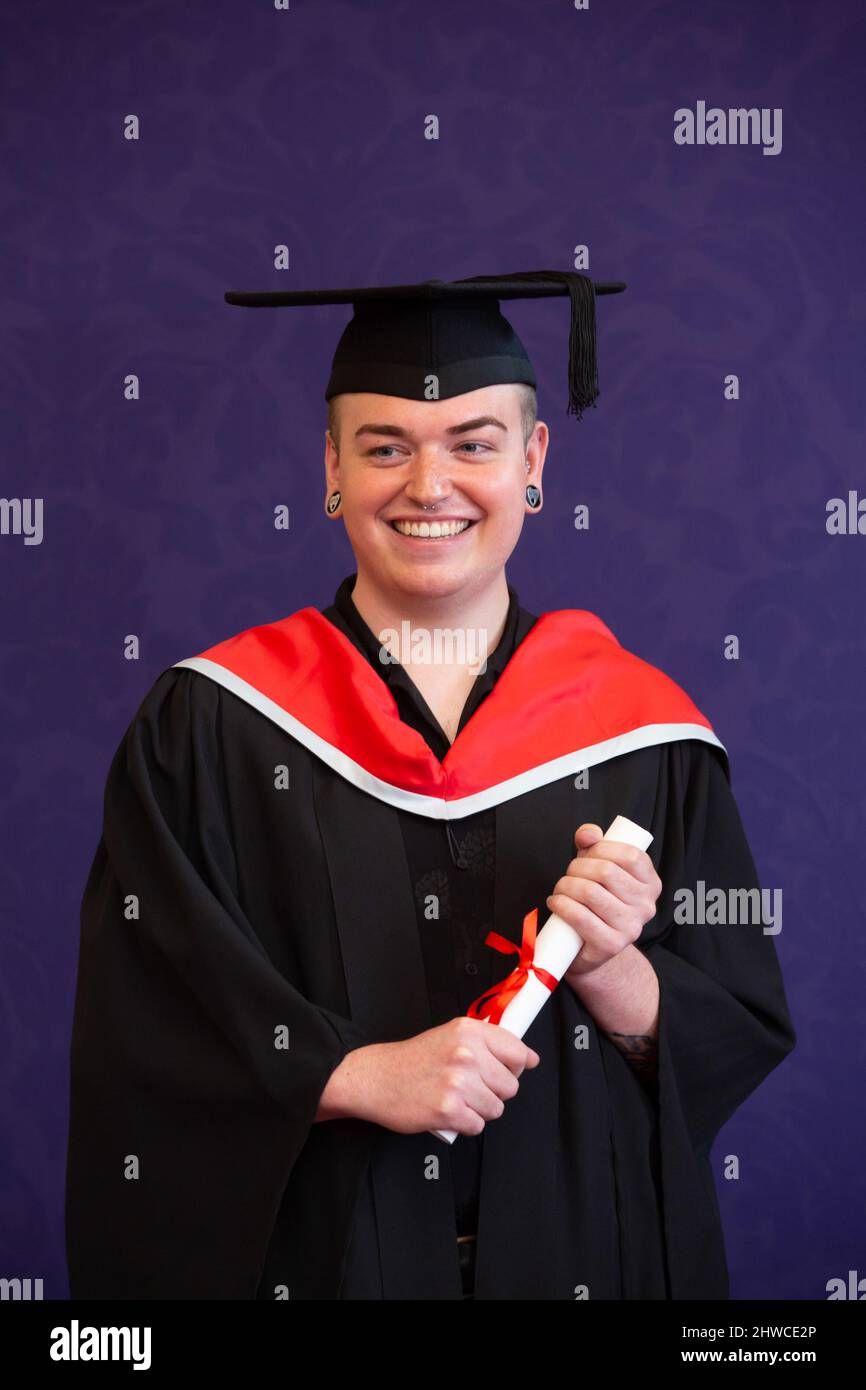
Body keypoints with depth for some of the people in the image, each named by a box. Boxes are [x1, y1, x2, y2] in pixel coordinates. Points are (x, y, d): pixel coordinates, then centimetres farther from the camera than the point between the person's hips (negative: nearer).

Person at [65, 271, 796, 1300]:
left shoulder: (641, 729, -4)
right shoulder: (213, 724, -6)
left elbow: (745, 1031, -3)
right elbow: (143, 1021, -10)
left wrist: (610, 971, -21)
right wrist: (363, 1075, -21)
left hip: (581, 1250, 1)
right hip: (306, 1252, -1)